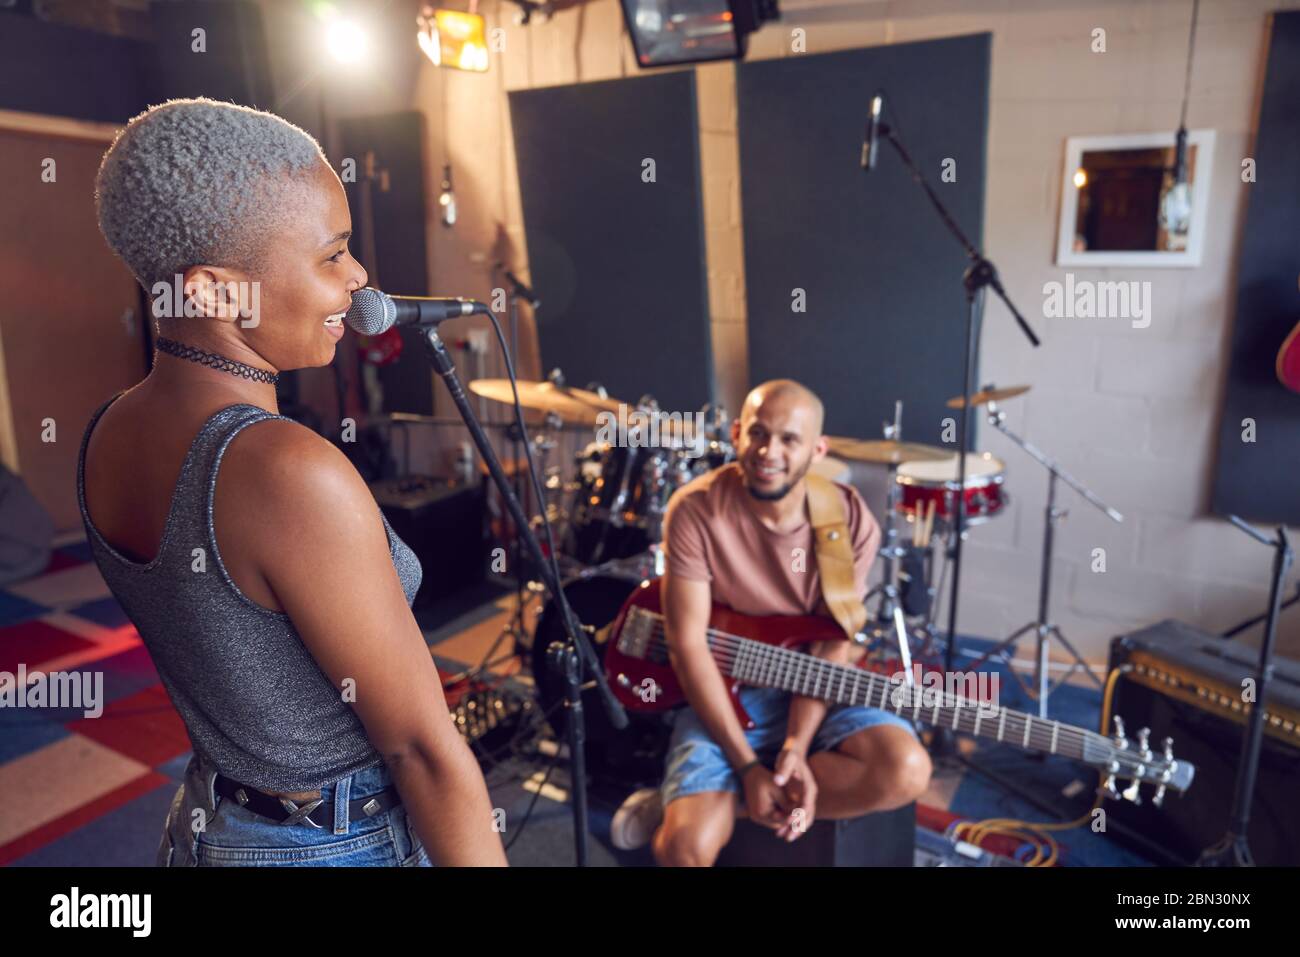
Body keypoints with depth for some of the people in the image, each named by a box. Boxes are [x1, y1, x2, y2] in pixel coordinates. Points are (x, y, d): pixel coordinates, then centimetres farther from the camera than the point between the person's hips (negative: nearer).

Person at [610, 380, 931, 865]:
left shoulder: (850, 519, -10)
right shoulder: (696, 510, -16)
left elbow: (831, 647, -8)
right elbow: (688, 645, -16)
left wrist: (796, 747, -22)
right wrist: (748, 767, -20)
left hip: (812, 691, 4)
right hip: (720, 692, -3)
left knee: (906, 772, -23)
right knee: (689, 848, -26)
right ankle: (695, 803, 12)